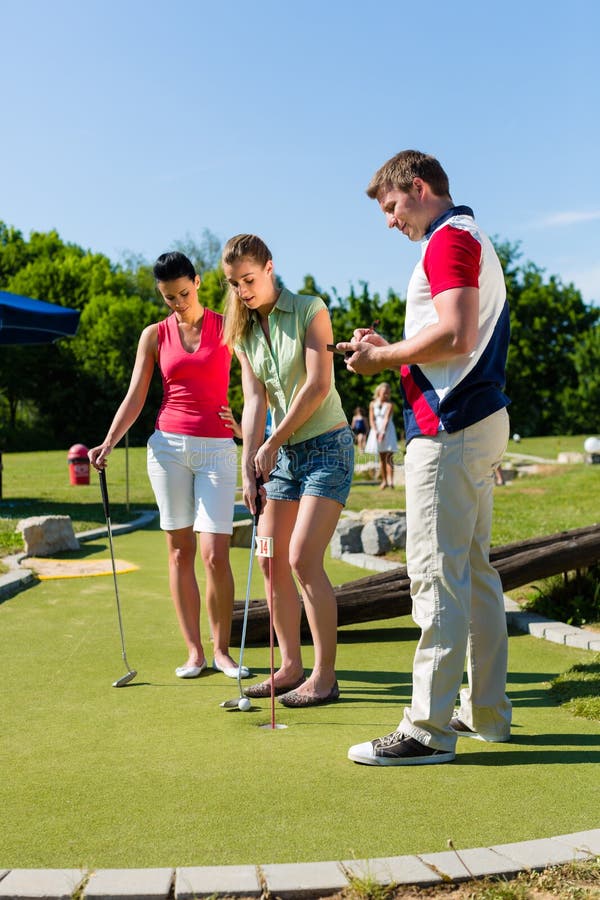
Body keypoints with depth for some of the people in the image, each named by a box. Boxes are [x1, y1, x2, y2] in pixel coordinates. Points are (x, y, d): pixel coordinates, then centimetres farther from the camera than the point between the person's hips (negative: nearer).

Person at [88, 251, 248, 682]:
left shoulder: (226, 327, 5)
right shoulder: (154, 336, 9)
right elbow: (135, 398, 7)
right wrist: (108, 444, -5)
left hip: (217, 449, -2)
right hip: (168, 445, 2)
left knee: (215, 554, -9)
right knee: (180, 550, 3)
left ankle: (222, 650, 6)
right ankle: (194, 651, 11)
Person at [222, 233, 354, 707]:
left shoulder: (309, 310, -7)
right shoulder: (244, 333, 9)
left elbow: (318, 384, -15)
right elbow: (255, 400, 0)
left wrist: (273, 443, -14)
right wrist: (249, 465, -11)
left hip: (326, 447, -6)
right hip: (282, 453, 7)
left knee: (302, 558, -14)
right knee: (270, 559, 4)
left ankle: (325, 676, -4)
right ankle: (291, 667, 16)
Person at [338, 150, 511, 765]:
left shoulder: (450, 237, -9)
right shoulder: (472, 240, 23)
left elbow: (455, 335, -22)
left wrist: (383, 356, -9)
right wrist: (392, 352, 13)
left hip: (448, 428, -11)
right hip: (481, 420, 11)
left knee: (436, 573, -9)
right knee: (474, 570, 13)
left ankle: (429, 728, -4)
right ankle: (487, 711, 21)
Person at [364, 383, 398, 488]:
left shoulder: (389, 404, -5)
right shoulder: (373, 404, 5)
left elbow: (386, 419, -15)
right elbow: (371, 420, 1)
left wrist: (383, 432, -24)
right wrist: (376, 431, -13)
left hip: (388, 431, -3)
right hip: (377, 431, 3)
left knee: (389, 457, -13)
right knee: (381, 458, 7)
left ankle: (390, 481, -21)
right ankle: (384, 481, 11)